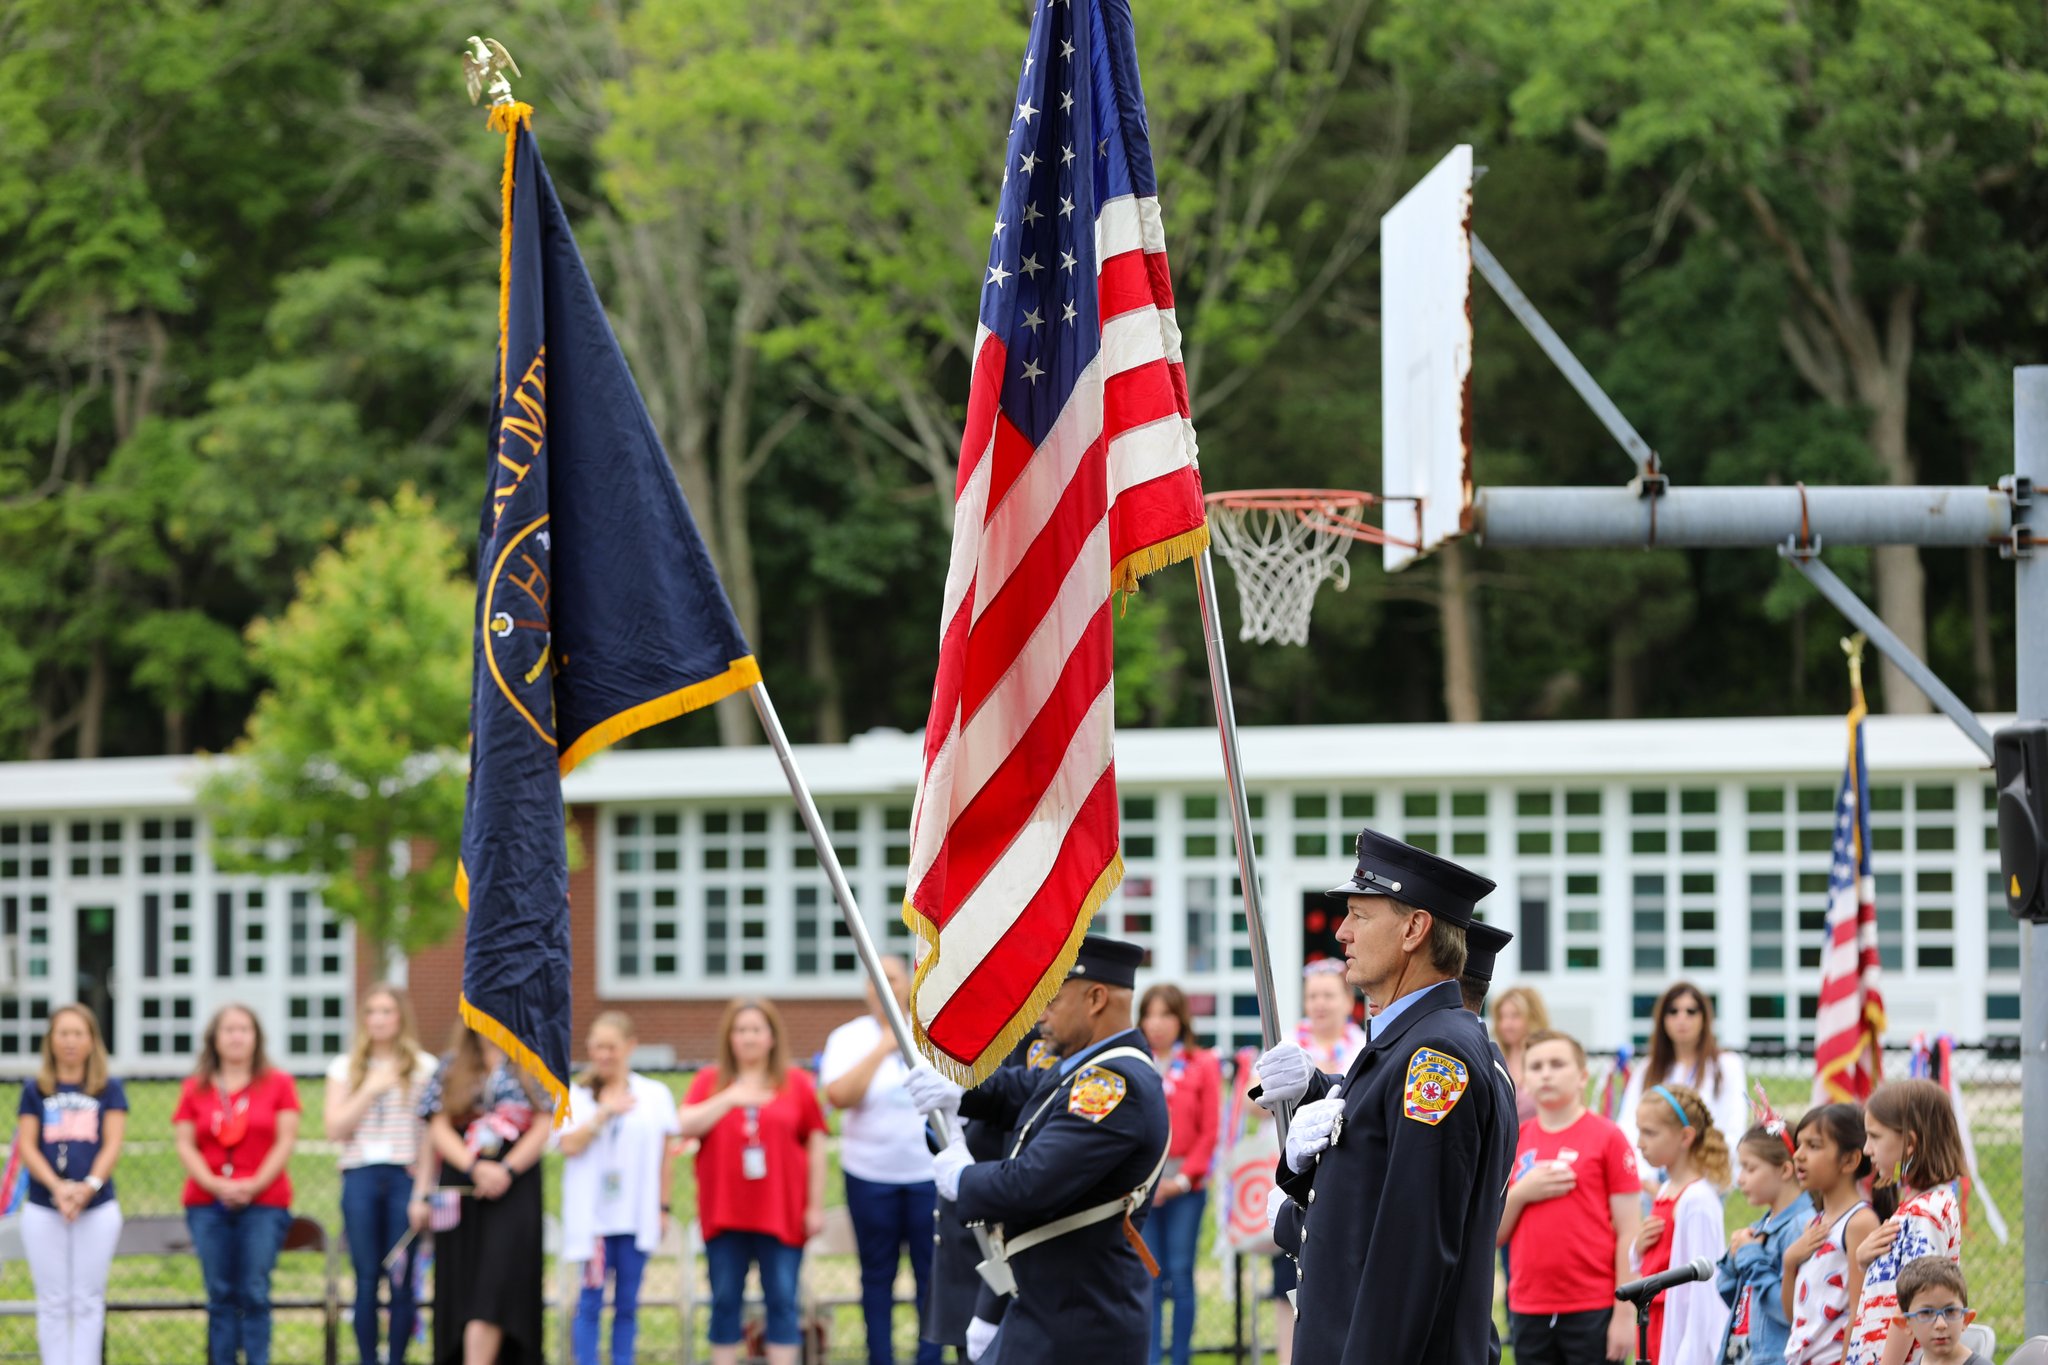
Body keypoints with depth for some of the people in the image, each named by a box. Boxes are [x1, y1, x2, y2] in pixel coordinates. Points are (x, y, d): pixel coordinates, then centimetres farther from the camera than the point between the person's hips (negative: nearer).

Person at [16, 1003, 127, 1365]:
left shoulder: (109, 1090, 6)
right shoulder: (35, 1090, 7)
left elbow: (113, 1145, -2)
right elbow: (27, 1147, -1)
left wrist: (89, 1186, -19)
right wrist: (57, 1187, -18)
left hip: (98, 1209, 0)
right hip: (43, 1209, 1)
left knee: (88, 1301, 2)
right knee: (53, 1301, 2)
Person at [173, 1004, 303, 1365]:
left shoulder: (278, 1084, 6)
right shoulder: (196, 1088, 10)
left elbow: (286, 1141, 0)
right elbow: (185, 1145, 5)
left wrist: (255, 1185, -10)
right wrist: (215, 1185, -9)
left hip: (264, 1204, -2)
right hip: (208, 1205, 2)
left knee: (254, 1293, -6)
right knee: (220, 1294, 1)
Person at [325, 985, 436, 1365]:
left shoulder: (424, 1067, 8)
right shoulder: (345, 1068, 12)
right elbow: (335, 1128, 3)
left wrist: (426, 1168, -6)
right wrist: (370, 1090, -5)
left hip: (406, 1176, -1)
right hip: (361, 1176, 1)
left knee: (401, 1281, -4)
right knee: (366, 1280, -1)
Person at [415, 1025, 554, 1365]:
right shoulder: (452, 1066, 10)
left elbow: (543, 1127, 1)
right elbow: (439, 1127, 2)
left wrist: (508, 1169, -14)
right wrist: (474, 1167, -14)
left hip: (513, 1188, -2)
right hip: (461, 1187, 2)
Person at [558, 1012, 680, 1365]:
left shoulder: (656, 1095, 6)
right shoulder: (575, 1095, 4)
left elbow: (665, 1157, 9)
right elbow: (569, 1146, -8)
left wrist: (663, 1207, 5)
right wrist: (603, 1113, -13)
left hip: (637, 1214, 1)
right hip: (592, 1214, -1)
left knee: (627, 1302, 6)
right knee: (591, 1298, -4)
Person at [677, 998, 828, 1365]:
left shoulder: (796, 1084, 7)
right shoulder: (710, 1082, 10)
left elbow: (816, 1145, 6)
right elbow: (686, 1126, -4)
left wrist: (816, 1205, 2)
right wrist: (728, 1099, -14)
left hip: (782, 1215, -1)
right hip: (725, 1213, 1)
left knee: (782, 1301, -3)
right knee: (725, 1302, 3)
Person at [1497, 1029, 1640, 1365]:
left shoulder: (1607, 1137, -3)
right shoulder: (1516, 1142, 10)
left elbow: (1628, 1232, -5)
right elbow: (1494, 1235, 11)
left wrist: (1625, 1314, -10)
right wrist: (1520, 1193, -8)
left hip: (1593, 1311, -4)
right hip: (1529, 1310, 5)